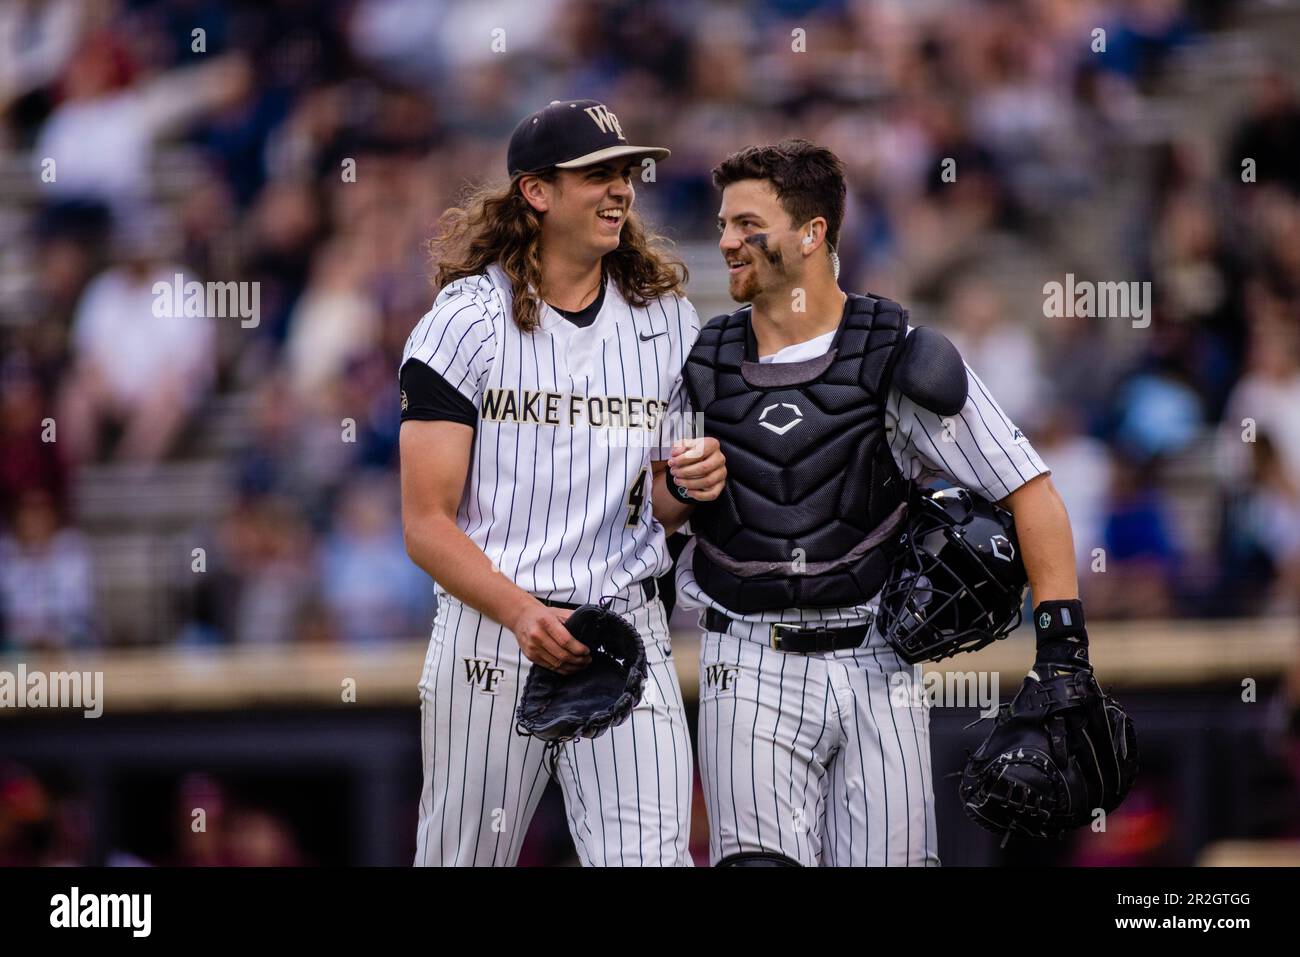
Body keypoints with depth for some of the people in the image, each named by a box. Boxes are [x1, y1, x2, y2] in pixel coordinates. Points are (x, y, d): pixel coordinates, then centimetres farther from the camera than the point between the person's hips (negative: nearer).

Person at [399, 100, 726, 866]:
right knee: (466, 857, 4)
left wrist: (688, 487, -7)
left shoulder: (667, 321, 10)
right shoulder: (466, 321, -3)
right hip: (488, 627, -2)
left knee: (649, 854, -13)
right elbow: (427, 522, -7)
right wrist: (522, 613, -22)